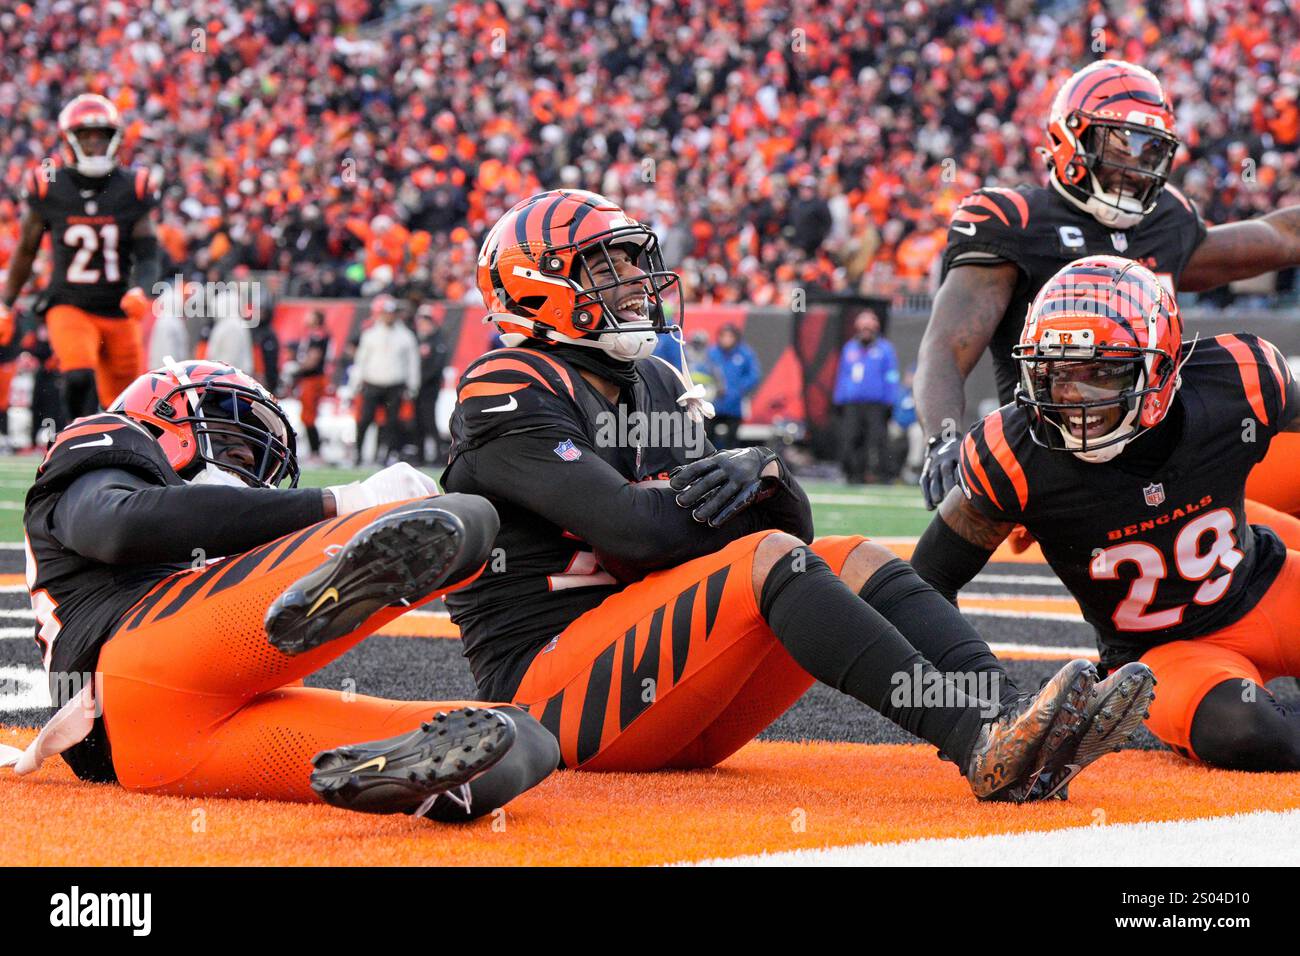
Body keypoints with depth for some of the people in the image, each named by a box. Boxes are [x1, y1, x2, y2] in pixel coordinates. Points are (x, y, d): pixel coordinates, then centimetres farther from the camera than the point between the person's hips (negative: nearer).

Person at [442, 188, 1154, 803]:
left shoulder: (658, 391, 19)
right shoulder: (509, 397, -6)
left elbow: (794, 525, 12)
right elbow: (634, 528, -20)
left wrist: (757, 473, -11)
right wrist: (741, 505, -3)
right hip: (548, 681, -8)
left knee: (853, 559, -8)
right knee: (768, 557, -27)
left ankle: (1014, 717, -33)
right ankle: (979, 744, -45)